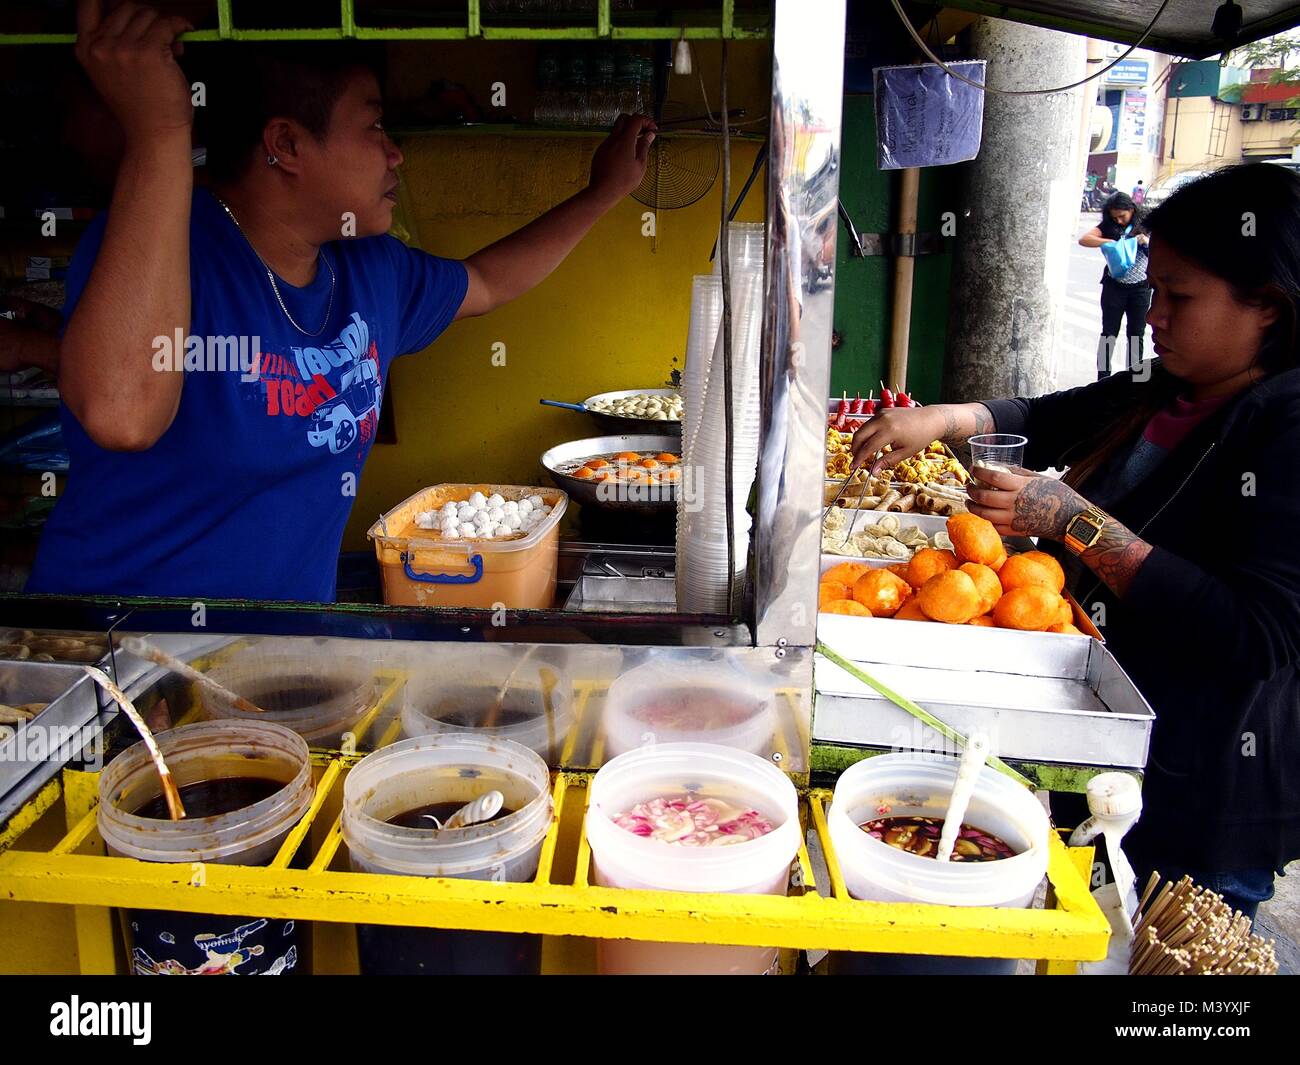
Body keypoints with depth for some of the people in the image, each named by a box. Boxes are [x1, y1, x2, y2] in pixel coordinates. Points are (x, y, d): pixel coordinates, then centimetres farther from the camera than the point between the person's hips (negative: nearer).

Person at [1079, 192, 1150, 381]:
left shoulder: (1145, 226, 0)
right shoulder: (1108, 226, -1)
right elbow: (1084, 240, -14)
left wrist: (1147, 242, -17)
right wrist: (1109, 242, -26)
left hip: (1140, 287, 1)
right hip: (1114, 286, 0)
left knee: (1136, 335, 8)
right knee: (1109, 333, 3)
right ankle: (1103, 377, 8)